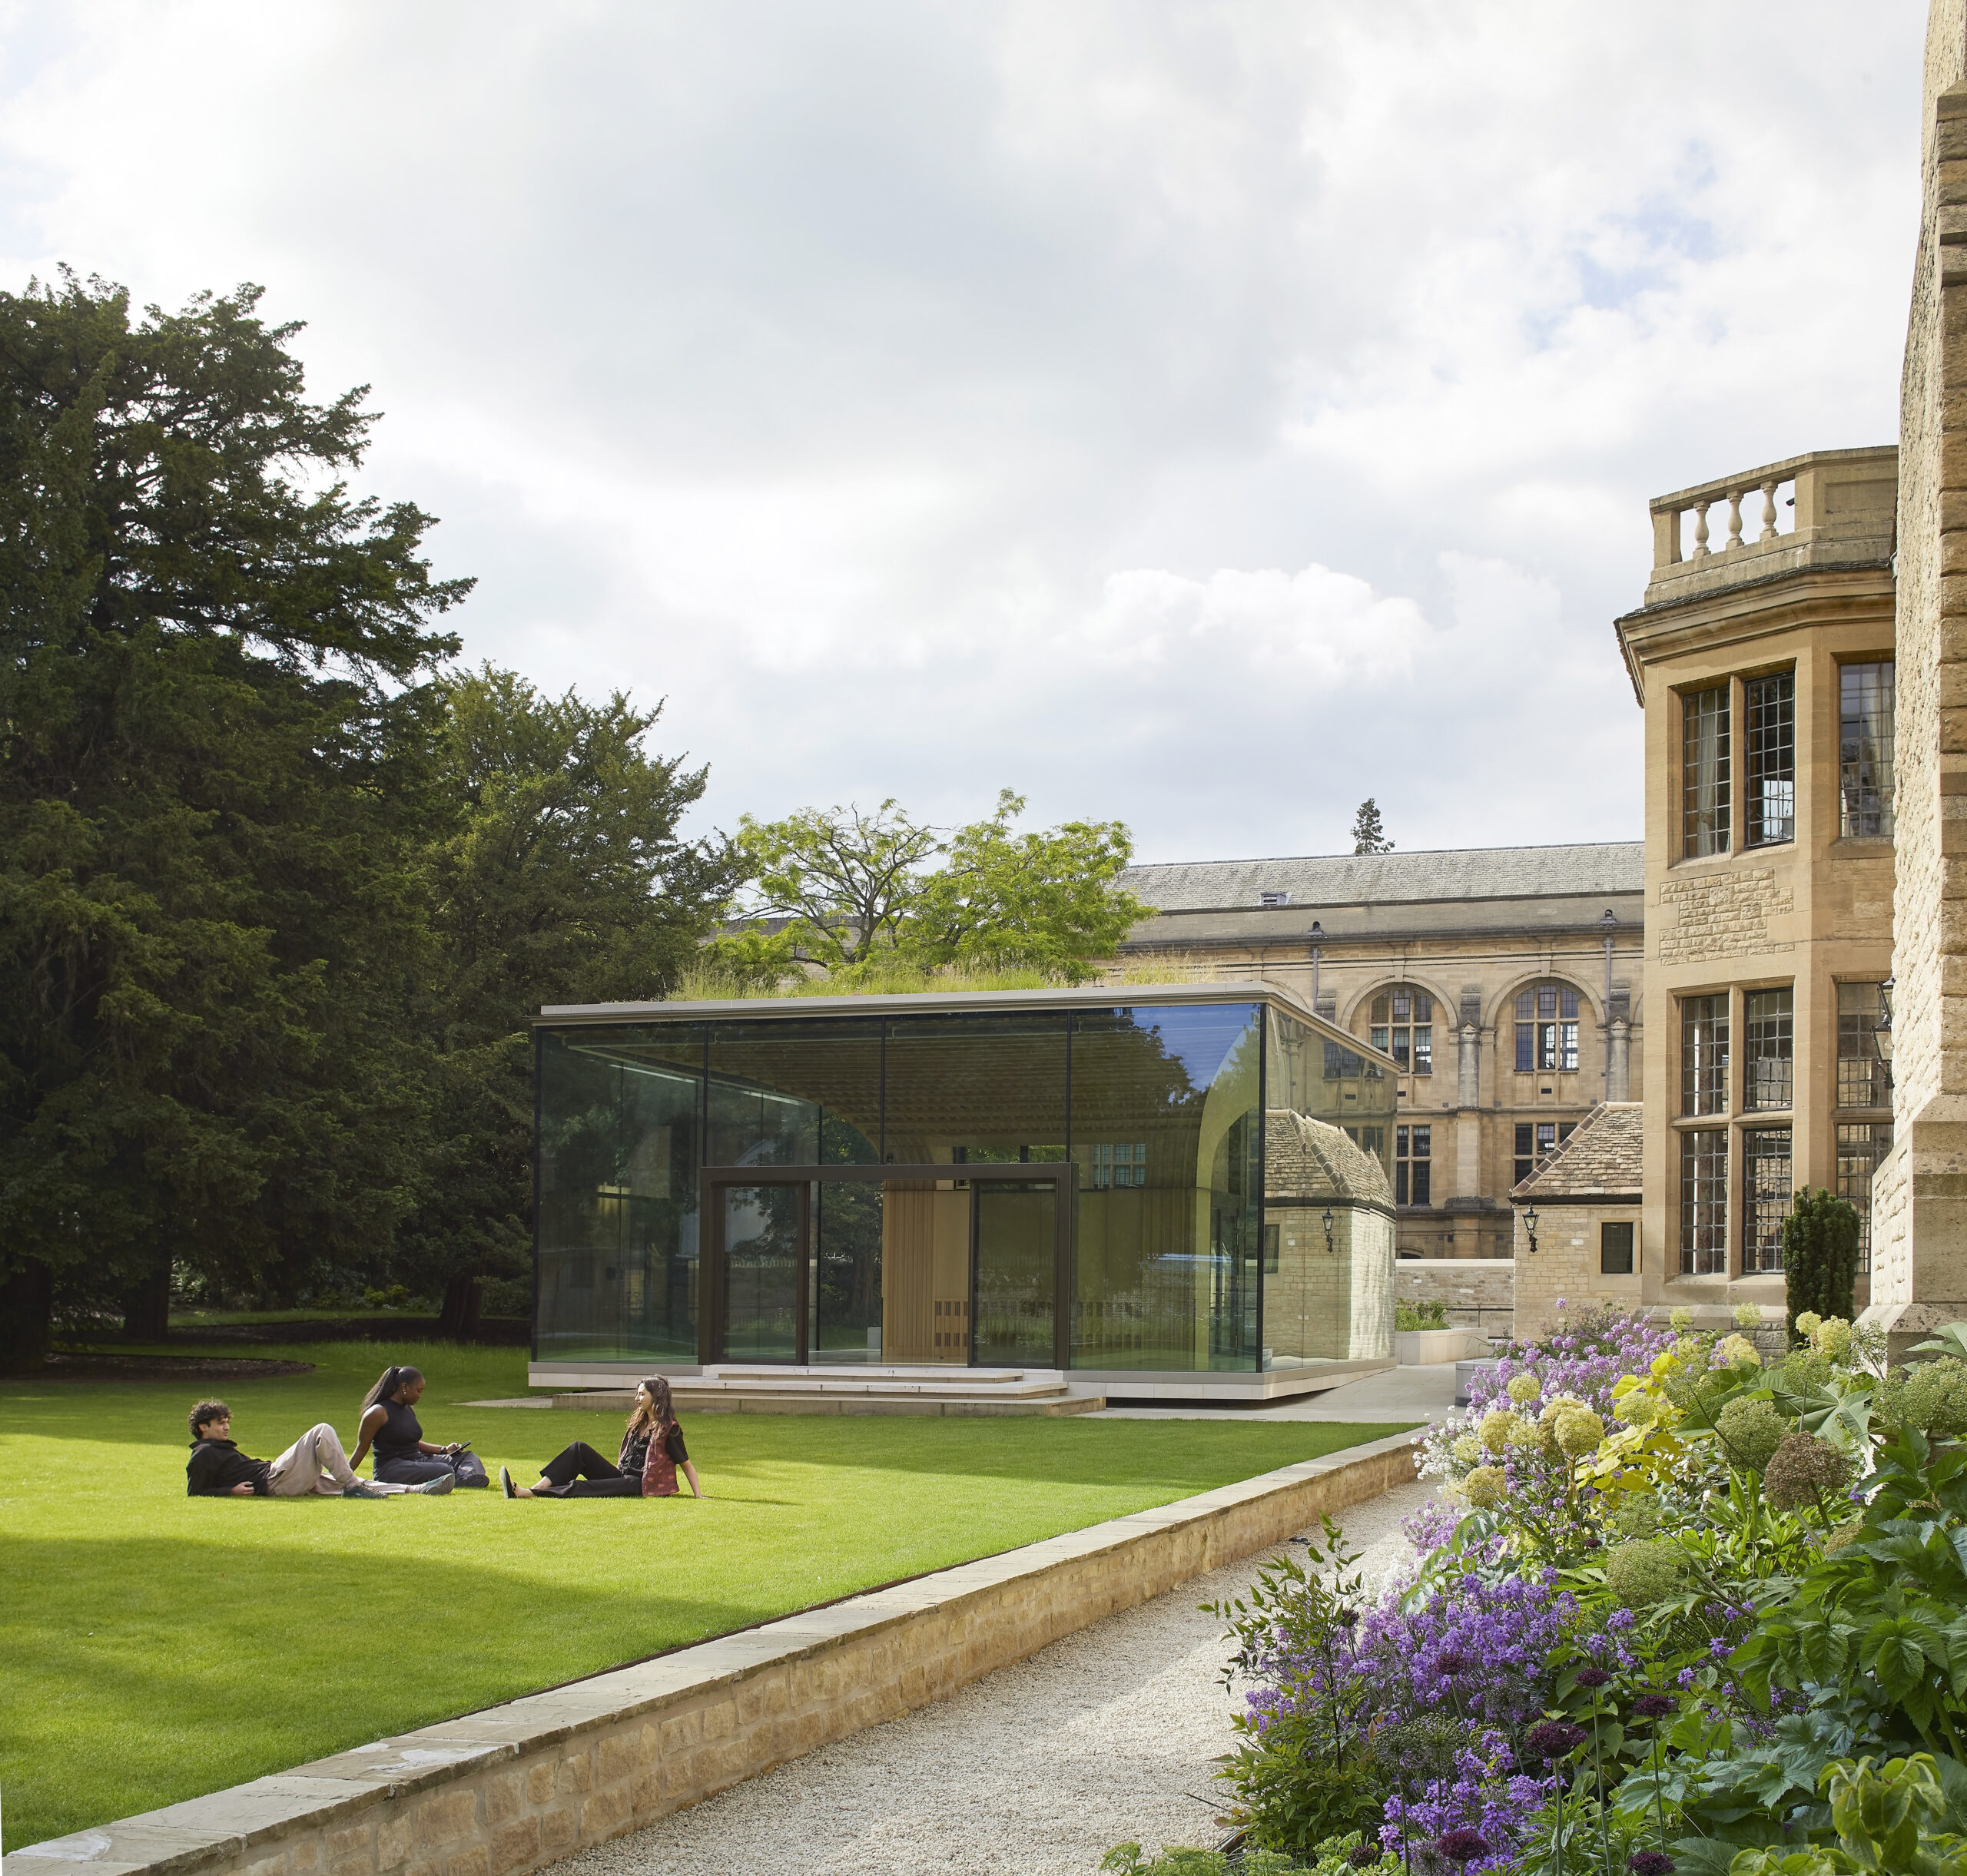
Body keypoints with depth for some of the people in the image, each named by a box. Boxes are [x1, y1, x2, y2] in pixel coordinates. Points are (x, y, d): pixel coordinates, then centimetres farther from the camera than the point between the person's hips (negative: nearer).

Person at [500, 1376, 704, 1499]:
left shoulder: (669, 1429, -5)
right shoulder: (638, 1422, 19)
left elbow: (687, 1465, -5)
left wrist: (699, 1495, -12)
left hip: (640, 1486, -8)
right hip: (620, 1476, 8)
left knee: (584, 1487, -28)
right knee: (579, 1449, -10)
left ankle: (528, 1493, -40)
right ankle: (539, 1486, -27)